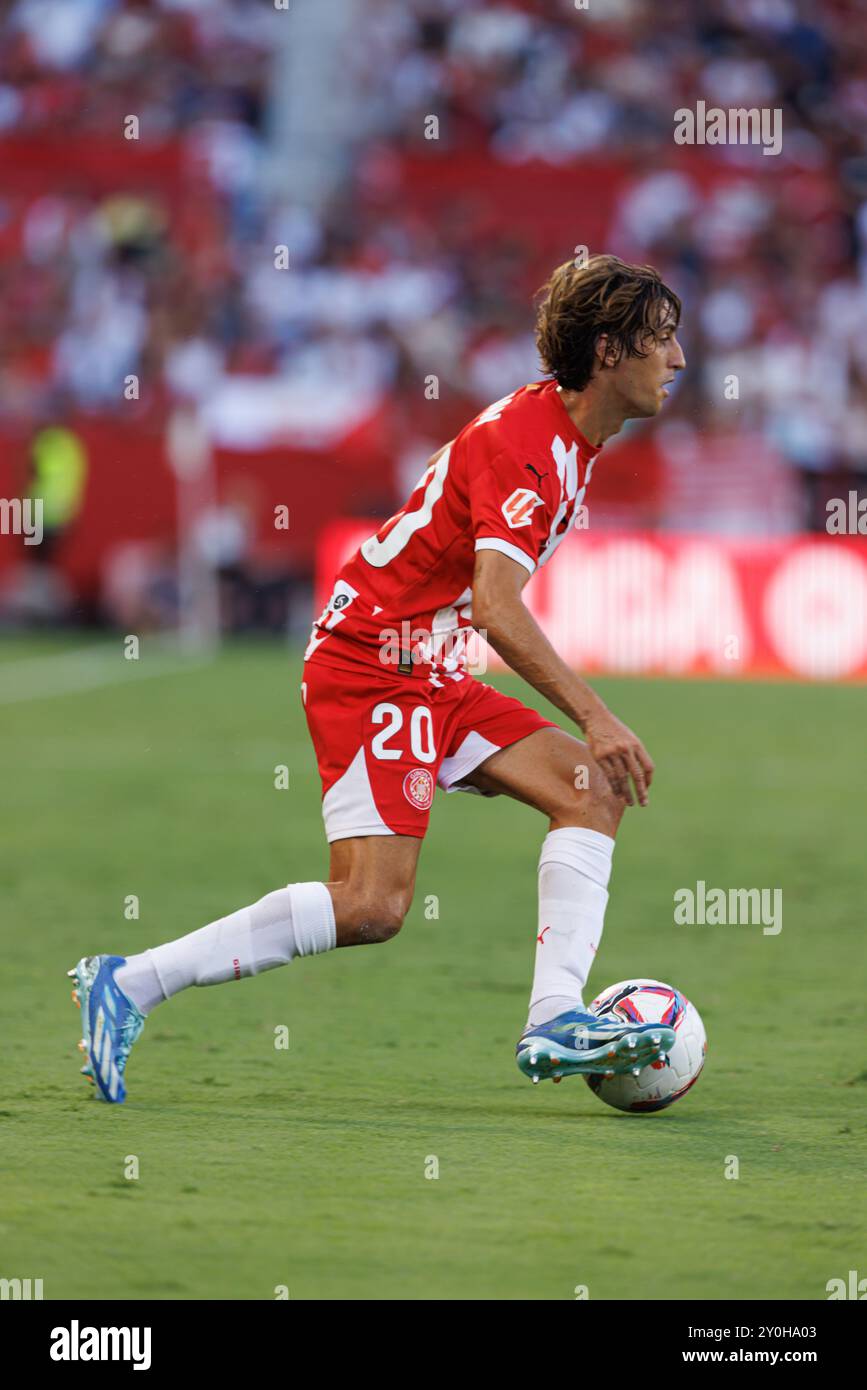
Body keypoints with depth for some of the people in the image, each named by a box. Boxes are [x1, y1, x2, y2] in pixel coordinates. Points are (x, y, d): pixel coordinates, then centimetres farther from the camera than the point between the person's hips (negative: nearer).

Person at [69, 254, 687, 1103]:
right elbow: (497, 607, -31)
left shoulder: (569, 439, 12)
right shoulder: (525, 444, -19)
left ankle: (555, 1021, -11)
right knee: (373, 905, -18)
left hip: (435, 678, 10)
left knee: (593, 789, -2)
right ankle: (127, 985, -10)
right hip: (370, 672, -10)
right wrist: (595, 718, -30)